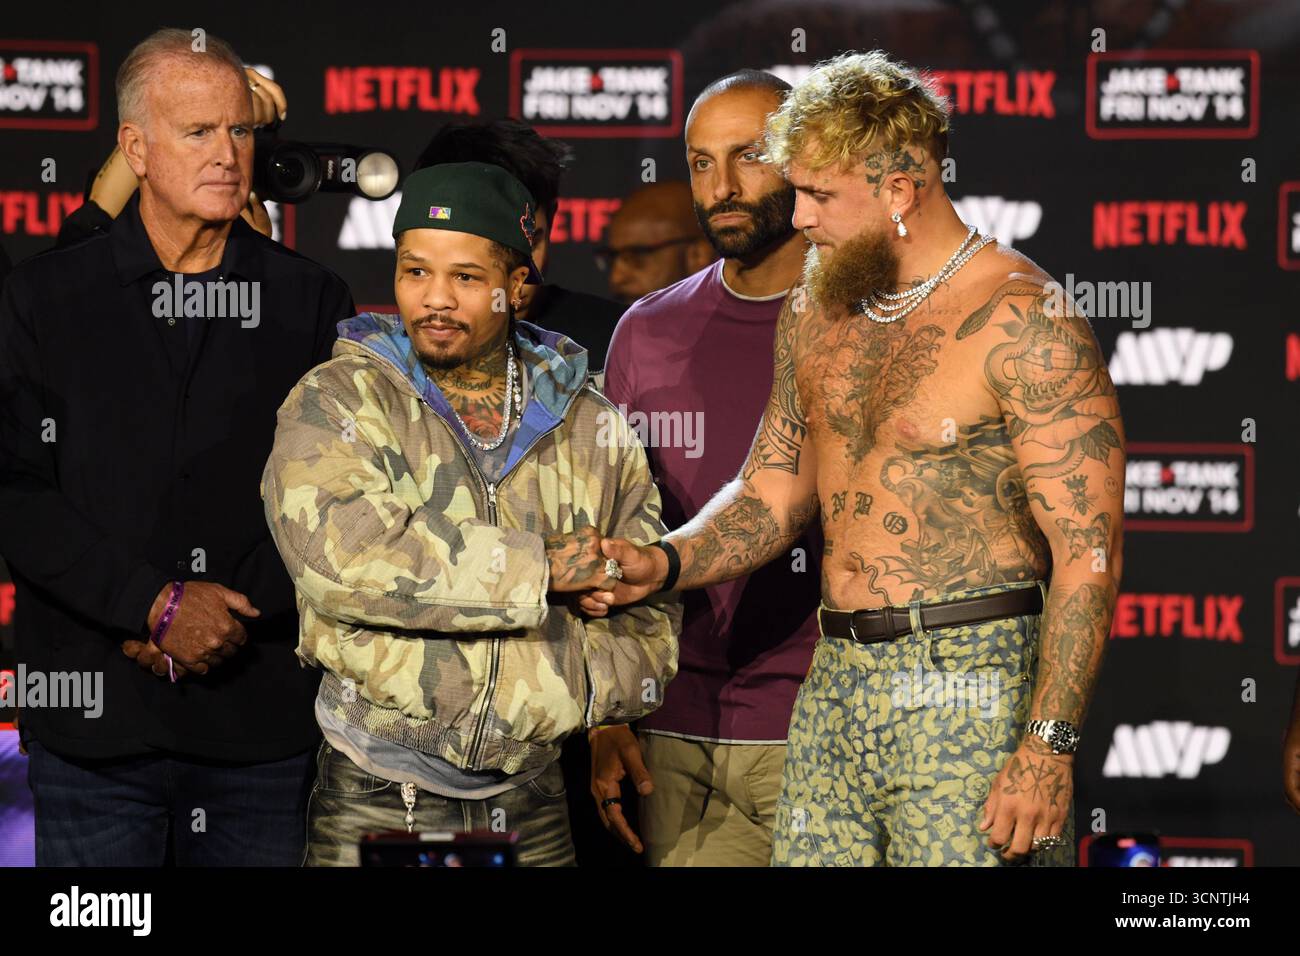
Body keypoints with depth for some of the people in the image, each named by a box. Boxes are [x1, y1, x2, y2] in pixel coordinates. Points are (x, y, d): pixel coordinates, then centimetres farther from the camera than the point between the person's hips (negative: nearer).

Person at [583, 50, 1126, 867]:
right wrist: (664, 565, 1)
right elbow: (774, 494, 20)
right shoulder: (815, 313, 12)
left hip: (971, 691, -7)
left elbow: (1088, 554, -14)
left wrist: (1050, 746, -19)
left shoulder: (1026, 323, -11)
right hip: (836, 680, 7)